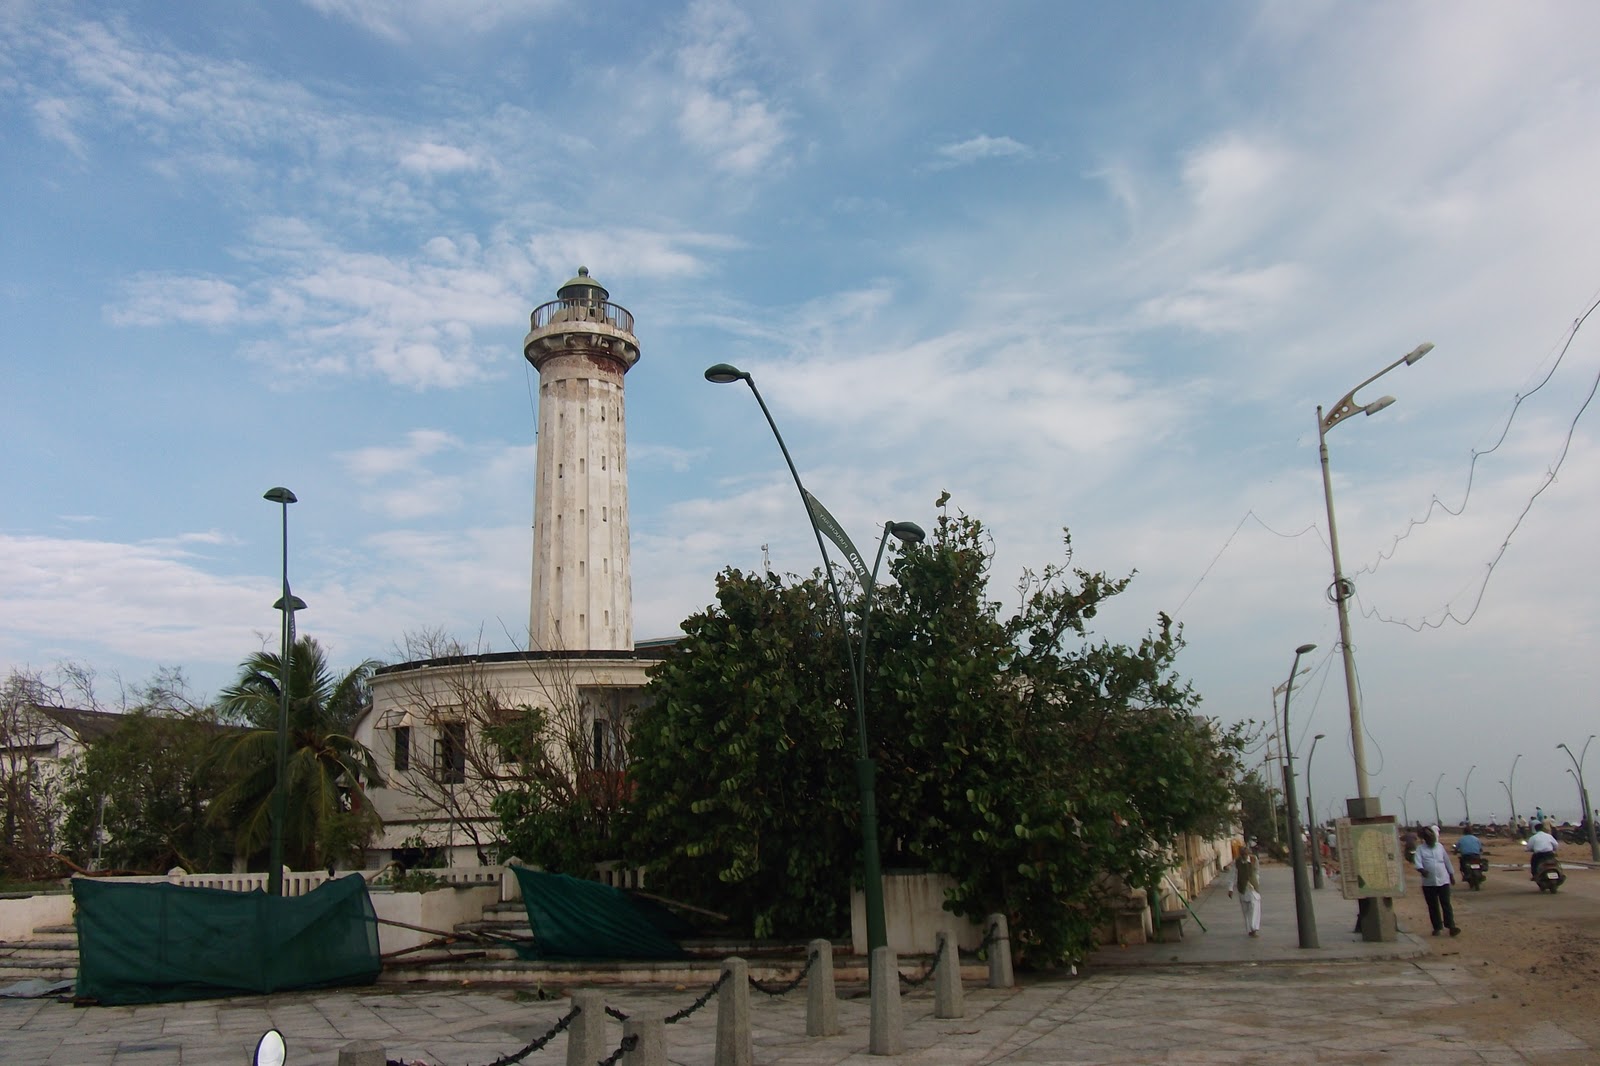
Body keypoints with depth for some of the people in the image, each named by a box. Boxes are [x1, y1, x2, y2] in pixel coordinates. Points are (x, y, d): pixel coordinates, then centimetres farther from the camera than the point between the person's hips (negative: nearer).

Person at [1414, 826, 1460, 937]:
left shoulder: (1440, 846, 8)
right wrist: (1421, 869, -34)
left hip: (1443, 880, 1)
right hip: (1428, 882, -1)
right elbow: (1418, 861, -14)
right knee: (1432, 906, 6)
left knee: (1446, 904, -2)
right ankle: (1437, 927, 14)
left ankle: (1451, 926, -3)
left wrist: (1451, 874, 21)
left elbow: (1447, 861, 17)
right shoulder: (1420, 848, -1)